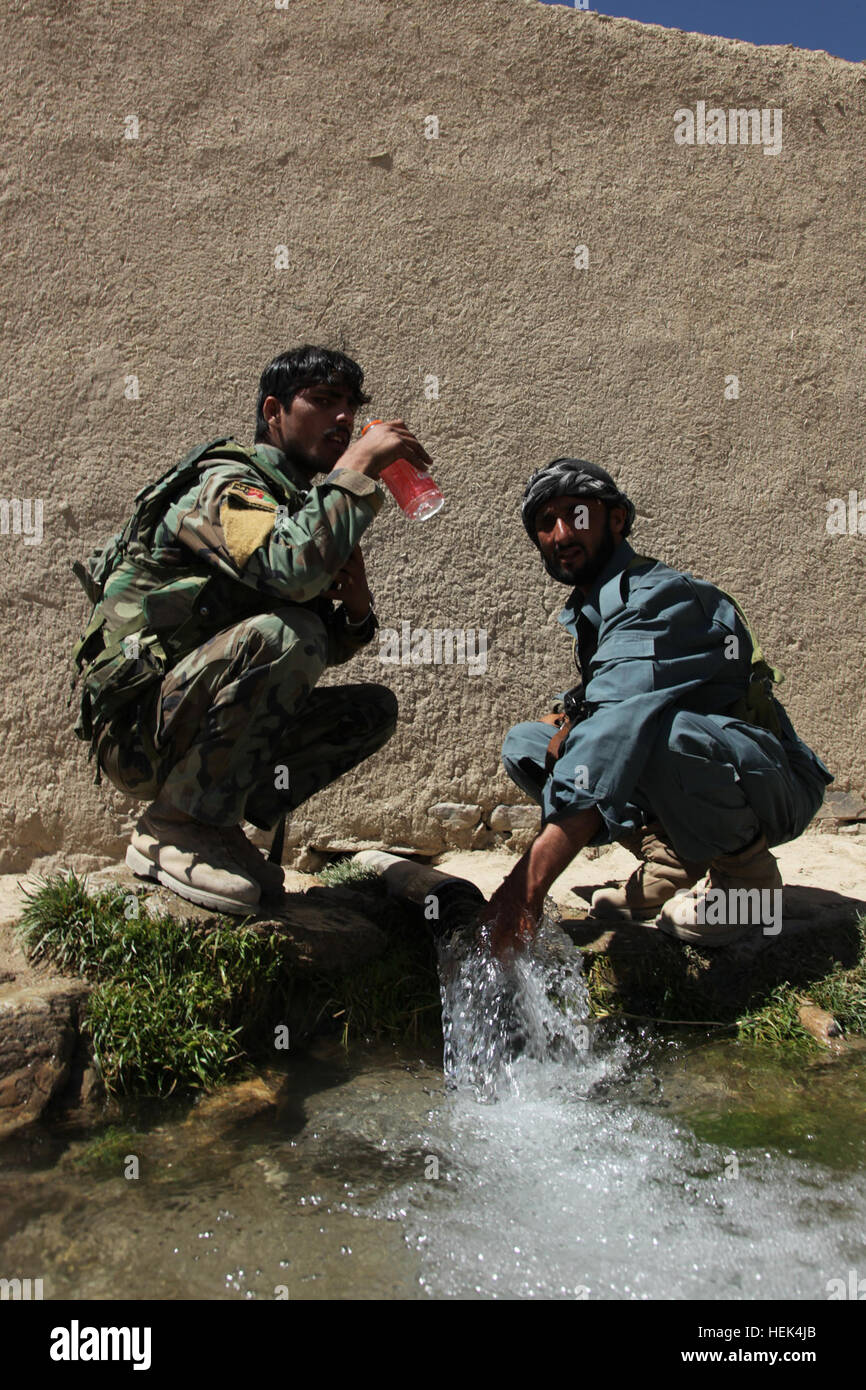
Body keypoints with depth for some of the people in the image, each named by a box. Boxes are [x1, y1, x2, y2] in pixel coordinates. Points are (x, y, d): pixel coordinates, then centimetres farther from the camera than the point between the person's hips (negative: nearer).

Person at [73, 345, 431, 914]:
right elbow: (293, 569, -34)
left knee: (374, 709, 3)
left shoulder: (297, 504, 15)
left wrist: (355, 609, -4)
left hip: (199, 729, 9)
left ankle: (218, 824, 2)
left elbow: (325, 649, 18)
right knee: (282, 633, -31)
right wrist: (358, 467, -21)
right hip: (137, 729, -9)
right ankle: (177, 829, -15)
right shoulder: (224, 484, -11)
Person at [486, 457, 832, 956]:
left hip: (770, 783, -8)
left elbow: (621, 726, -36)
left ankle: (745, 868, -11)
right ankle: (670, 863, -2)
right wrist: (571, 717, -8)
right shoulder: (588, 610, 8)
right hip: (683, 767, 9)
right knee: (524, 743, 2)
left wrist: (528, 883, -43)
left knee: (647, 732, -39)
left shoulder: (658, 596, -22)